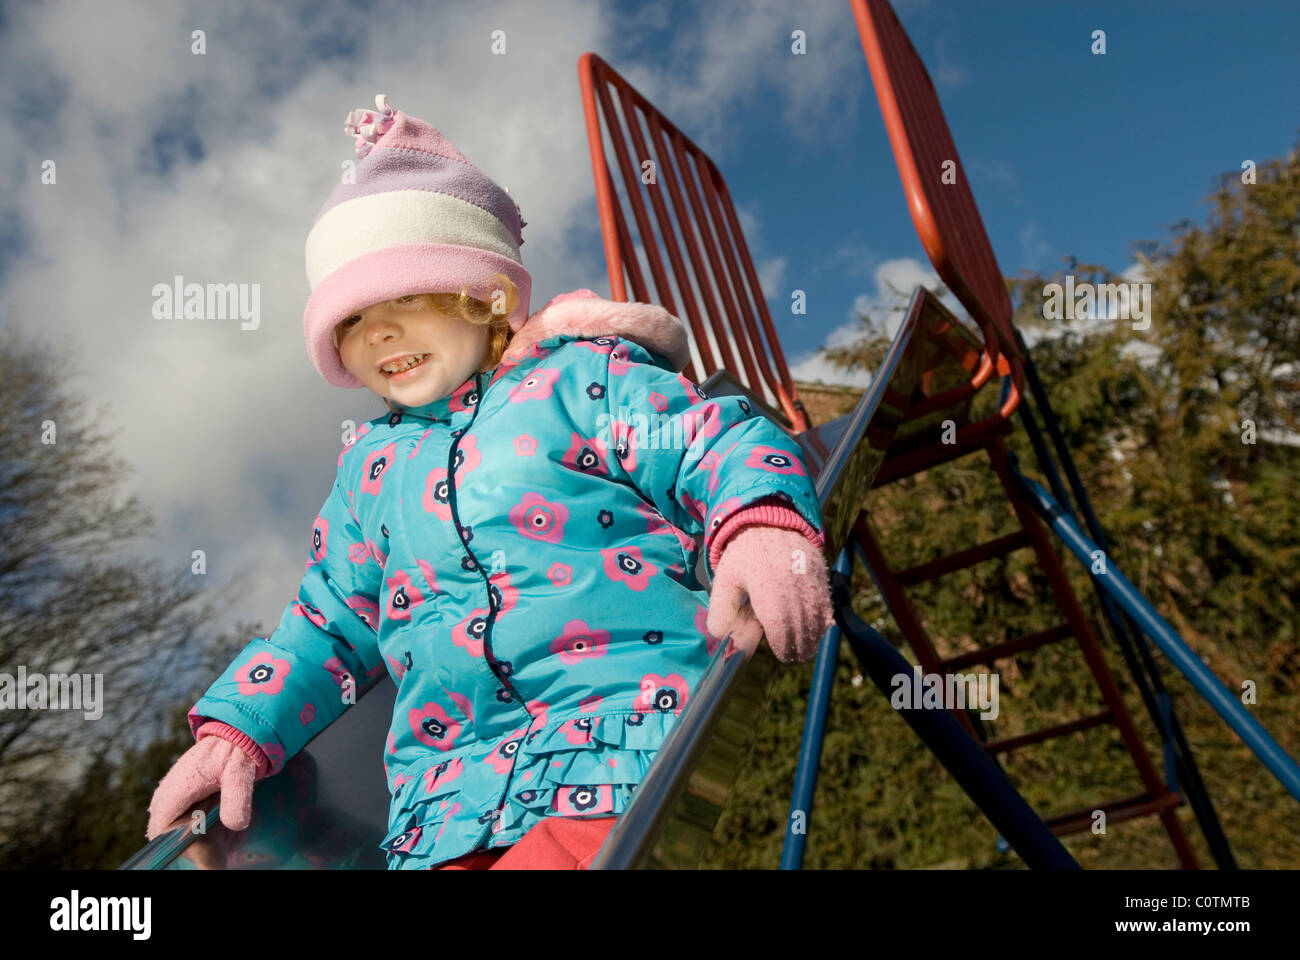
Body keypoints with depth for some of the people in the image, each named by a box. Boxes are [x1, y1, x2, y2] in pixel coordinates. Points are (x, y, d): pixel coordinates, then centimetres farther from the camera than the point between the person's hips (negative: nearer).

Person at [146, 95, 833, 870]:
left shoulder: (577, 376, 9)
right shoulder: (372, 466, 25)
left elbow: (724, 443, -1)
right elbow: (327, 627, 30)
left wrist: (761, 526, -22)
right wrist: (239, 727, 16)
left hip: (633, 724, -4)